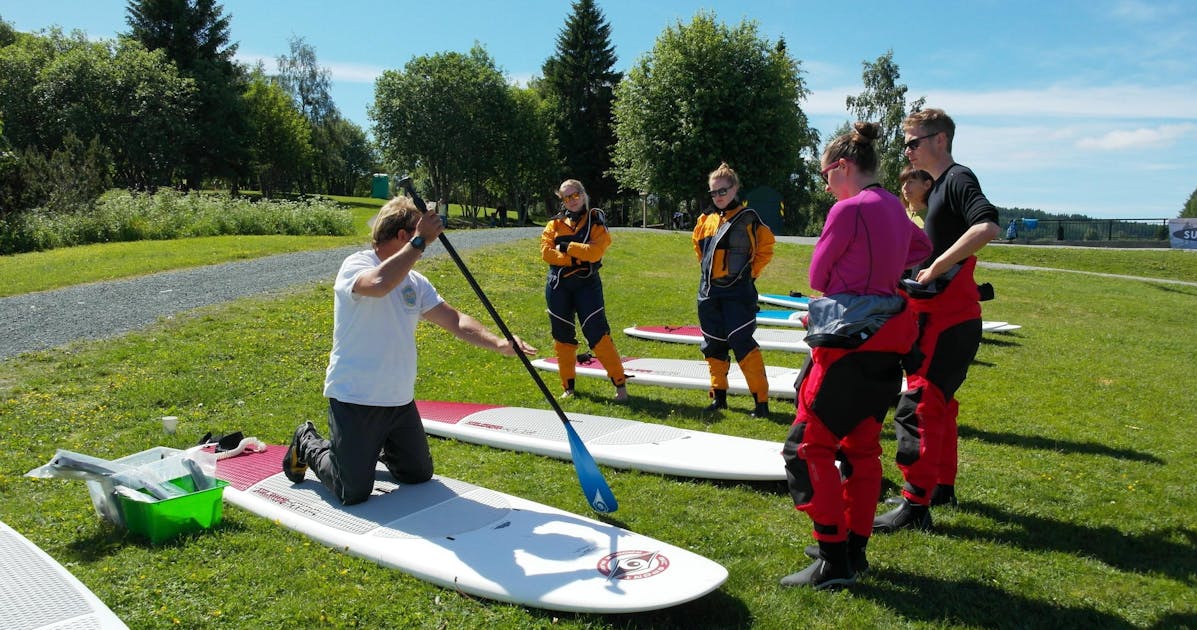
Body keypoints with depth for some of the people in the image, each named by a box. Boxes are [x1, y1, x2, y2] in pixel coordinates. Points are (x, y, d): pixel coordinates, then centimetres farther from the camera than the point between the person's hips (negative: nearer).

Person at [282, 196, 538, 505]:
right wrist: (420, 241, -33)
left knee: (419, 475, 14)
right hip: (354, 399, -7)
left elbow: (455, 320, 2)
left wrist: (498, 343, -13)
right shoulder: (356, 265, -14)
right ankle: (308, 445, 23)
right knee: (355, 492, -4)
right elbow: (380, 283, -39)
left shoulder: (415, 282, 8)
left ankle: (374, 448, 40)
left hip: (400, 400, 7)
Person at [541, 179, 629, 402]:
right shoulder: (555, 223, 8)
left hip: (587, 283, -3)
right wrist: (575, 258, -14)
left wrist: (567, 247, -11)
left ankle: (620, 382, 0)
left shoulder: (596, 220, 1)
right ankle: (568, 386, 21)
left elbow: (595, 251, -14)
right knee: (562, 336, 9)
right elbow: (546, 252, -5)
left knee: (597, 334, -9)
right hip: (558, 285, 3)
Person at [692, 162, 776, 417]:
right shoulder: (706, 219, 10)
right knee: (713, 345, 11)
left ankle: (761, 400, -5)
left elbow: (766, 246, 0)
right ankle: (719, 396, 23)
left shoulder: (748, 217, -6)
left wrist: (751, 272, -1)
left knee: (742, 343, -12)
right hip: (709, 291, 6)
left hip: (738, 291, -6)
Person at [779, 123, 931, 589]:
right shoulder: (893, 208, 12)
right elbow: (922, 247, 33)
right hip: (887, 340, 9)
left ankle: (833, 560, -2)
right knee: (862, 447, 16)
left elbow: (817, 276, -6)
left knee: (809, 446, -2)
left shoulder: (848, 209, -14)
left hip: (850, 343, -9)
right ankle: (854, 549, 25)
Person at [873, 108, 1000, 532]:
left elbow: (988, 227, -31)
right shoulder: (939, 187, 18)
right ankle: (942, 485, 32)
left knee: (919, 405, -11)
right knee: (938, 402, 19)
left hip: (951, 318, -11)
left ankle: (915, 504, -8)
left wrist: (936, 268, -28)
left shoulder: (958, 179, -12)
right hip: (937, 315, 11)